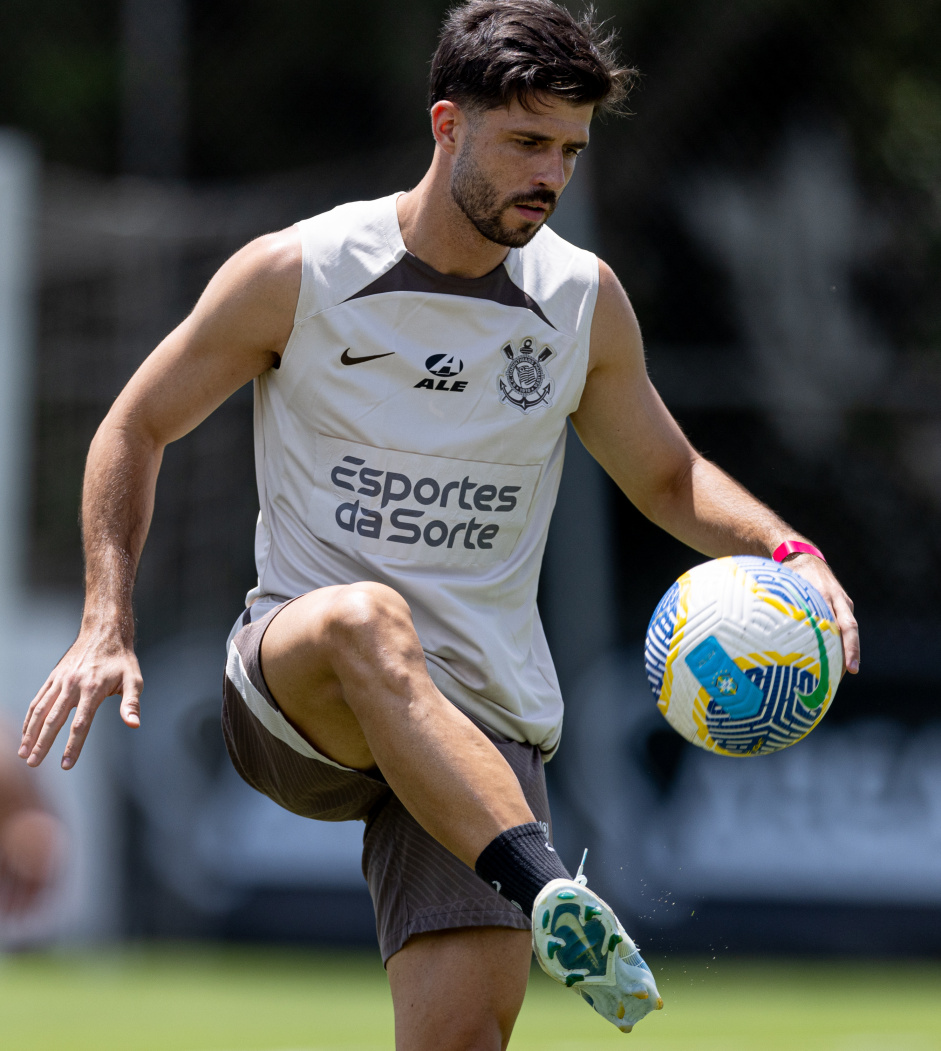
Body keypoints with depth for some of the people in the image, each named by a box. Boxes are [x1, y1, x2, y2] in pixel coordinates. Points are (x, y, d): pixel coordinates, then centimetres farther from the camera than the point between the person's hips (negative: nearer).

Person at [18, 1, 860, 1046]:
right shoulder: (293, 275, -1)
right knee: (366, 620, -41)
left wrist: (786, 550, 2)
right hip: (286, 700, -2)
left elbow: (668, 478, 22)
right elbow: (137, 427, 9)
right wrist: (108, 625, -3)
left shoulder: (586, 302, 8)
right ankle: (553, 897, -54)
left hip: (480, 724, 2)